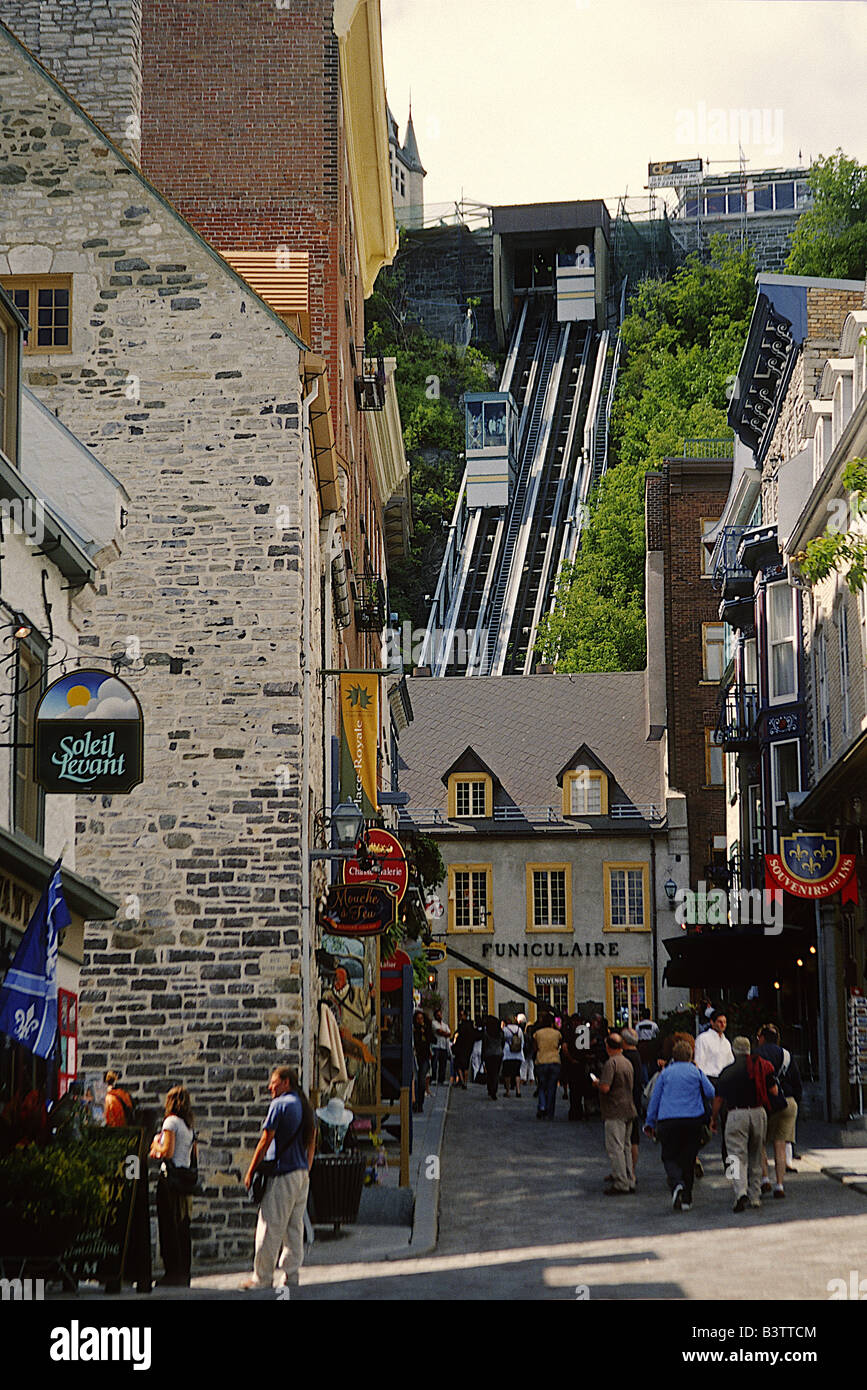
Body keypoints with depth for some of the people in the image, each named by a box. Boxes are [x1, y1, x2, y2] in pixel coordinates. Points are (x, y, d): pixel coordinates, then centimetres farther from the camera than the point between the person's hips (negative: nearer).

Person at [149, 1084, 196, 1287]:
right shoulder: (189, 1126, 15)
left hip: (170, 1177, -8)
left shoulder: (171, 1121, -7)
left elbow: (167, 1152, -16)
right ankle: (184, 1274, 11)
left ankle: (173, 1272, -7)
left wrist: (155, 1145, 5)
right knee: (183, 1228, 10)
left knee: (169, 1226, -5)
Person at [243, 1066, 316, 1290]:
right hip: (302, 1174, 8)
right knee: (295, 1227, 10)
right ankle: (290, 1275, 10)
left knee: (270, 1228, -4)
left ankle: (262, 1278, -2)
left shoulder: (279, 1104, -10)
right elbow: (312, 1143, 17)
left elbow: (265, 1141, -10)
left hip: (282, 1174, -8)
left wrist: (251, 1171, -5)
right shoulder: (306, 1107, 13)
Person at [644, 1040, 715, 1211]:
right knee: (688, 1158, 8)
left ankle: (676, 1183, -24)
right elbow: (711, 1093, 3)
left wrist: (650, 1123, 16)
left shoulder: (665, 1073, 8)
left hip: (667, 1120, 0)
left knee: (669, 1157, 5)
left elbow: (655, 1098, 9)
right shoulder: (696, 1072, 6)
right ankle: (686, 1199, 9)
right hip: (692, 1120, 0)